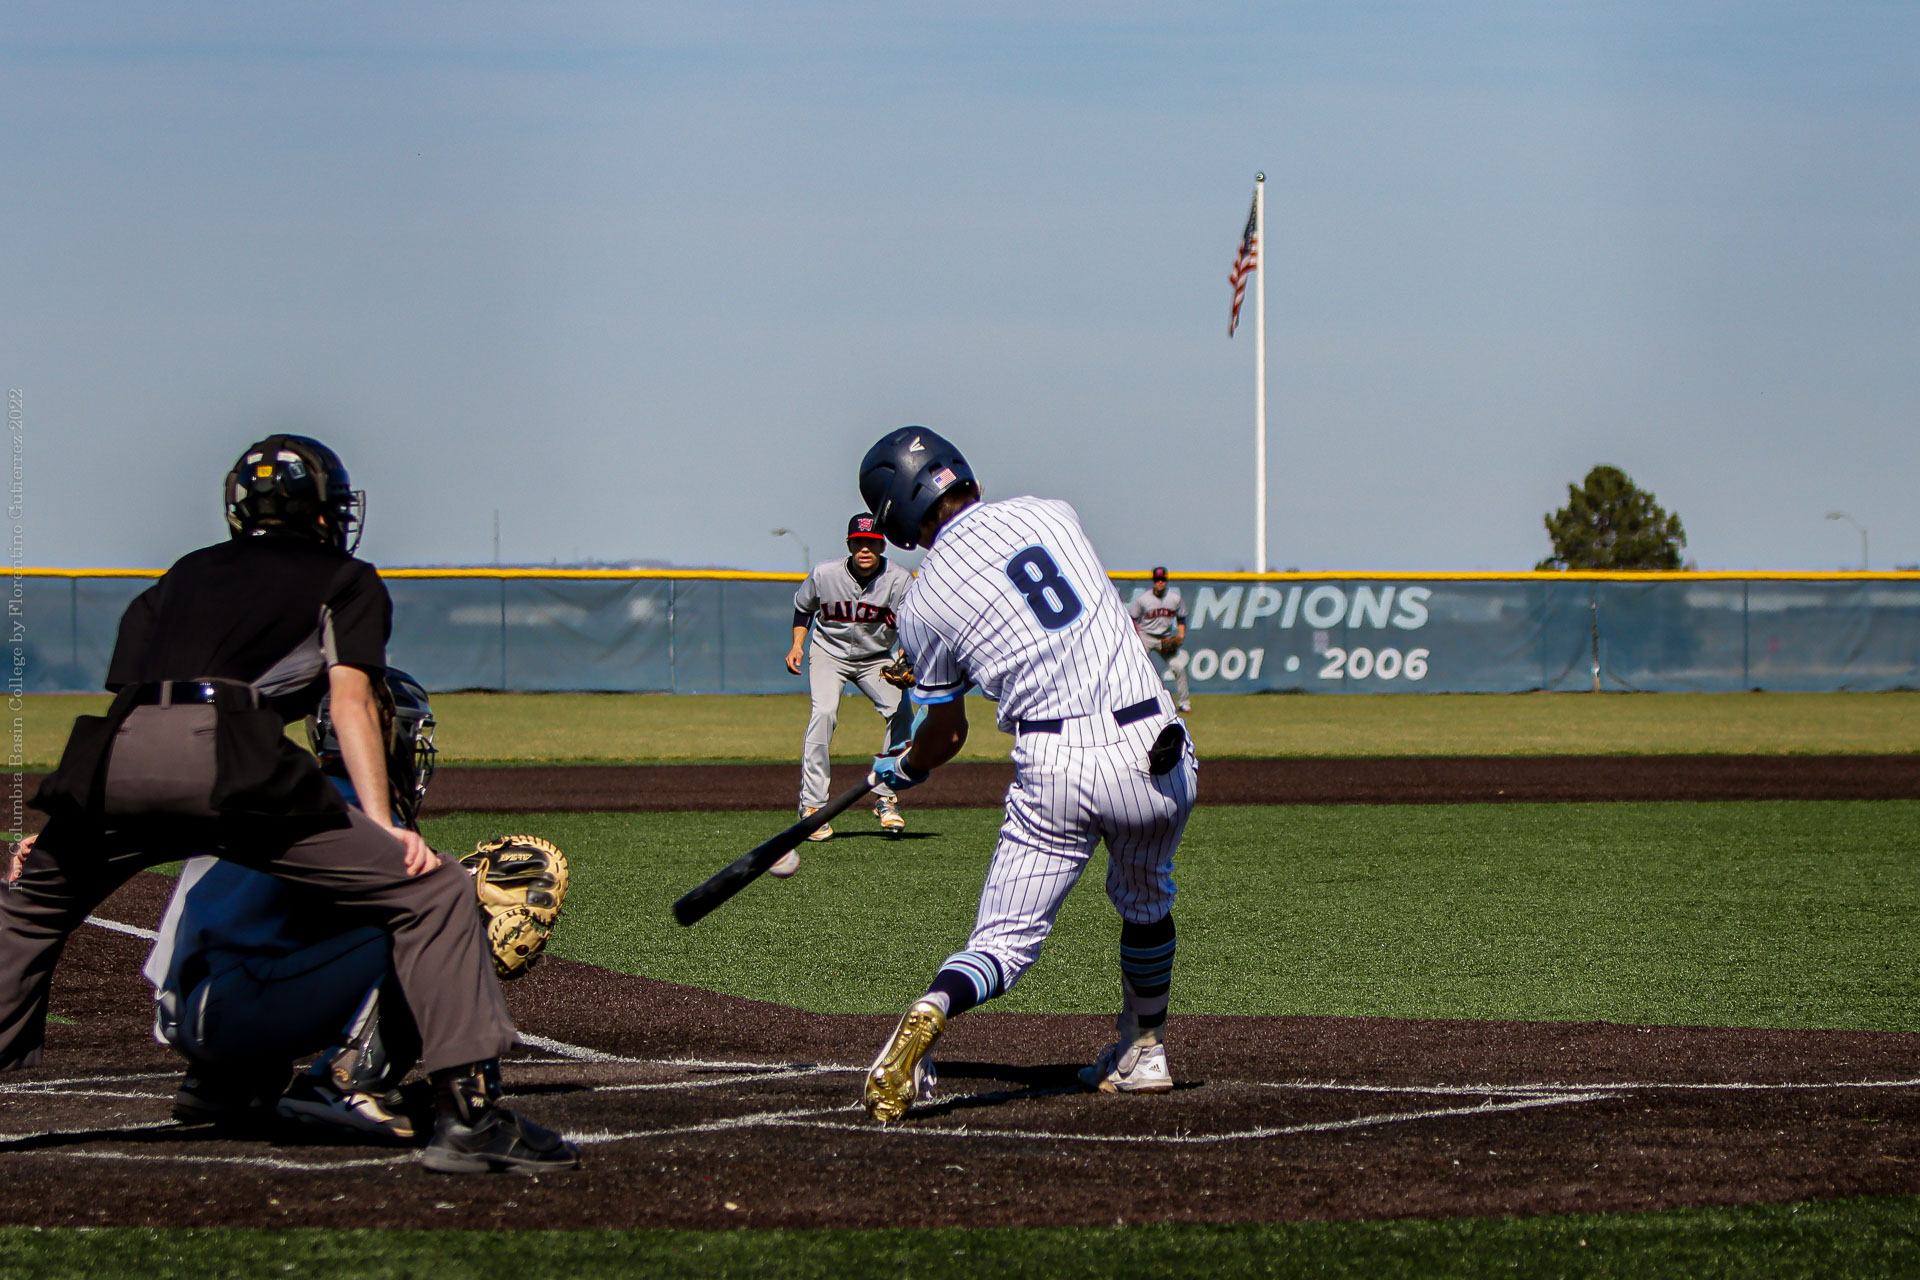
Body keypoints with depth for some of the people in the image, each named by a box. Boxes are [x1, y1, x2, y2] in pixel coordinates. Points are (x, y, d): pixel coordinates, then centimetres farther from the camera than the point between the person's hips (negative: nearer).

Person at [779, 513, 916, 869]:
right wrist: (797, 645, -8)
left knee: (902, 712, -17)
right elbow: (803, 608, 5)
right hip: (829, 652, -1)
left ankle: (885, 797, 1)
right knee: (824, 712, -25)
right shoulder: (824, 574, -17)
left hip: (877, 658, 1)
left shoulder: (899, 581, -21)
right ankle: (812, 805, -23)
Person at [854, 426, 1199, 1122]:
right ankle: (1142, 1054, 35)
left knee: (1006, 938, 5)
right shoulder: (1050, 513, 8)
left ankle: (929, 1012, -23)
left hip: (1051, 768, -3)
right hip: (1152, 750, 3)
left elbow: (946, 735, 14)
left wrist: (899, 770, 37)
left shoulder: (925, 602, 2)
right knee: (1146, 900, 29)